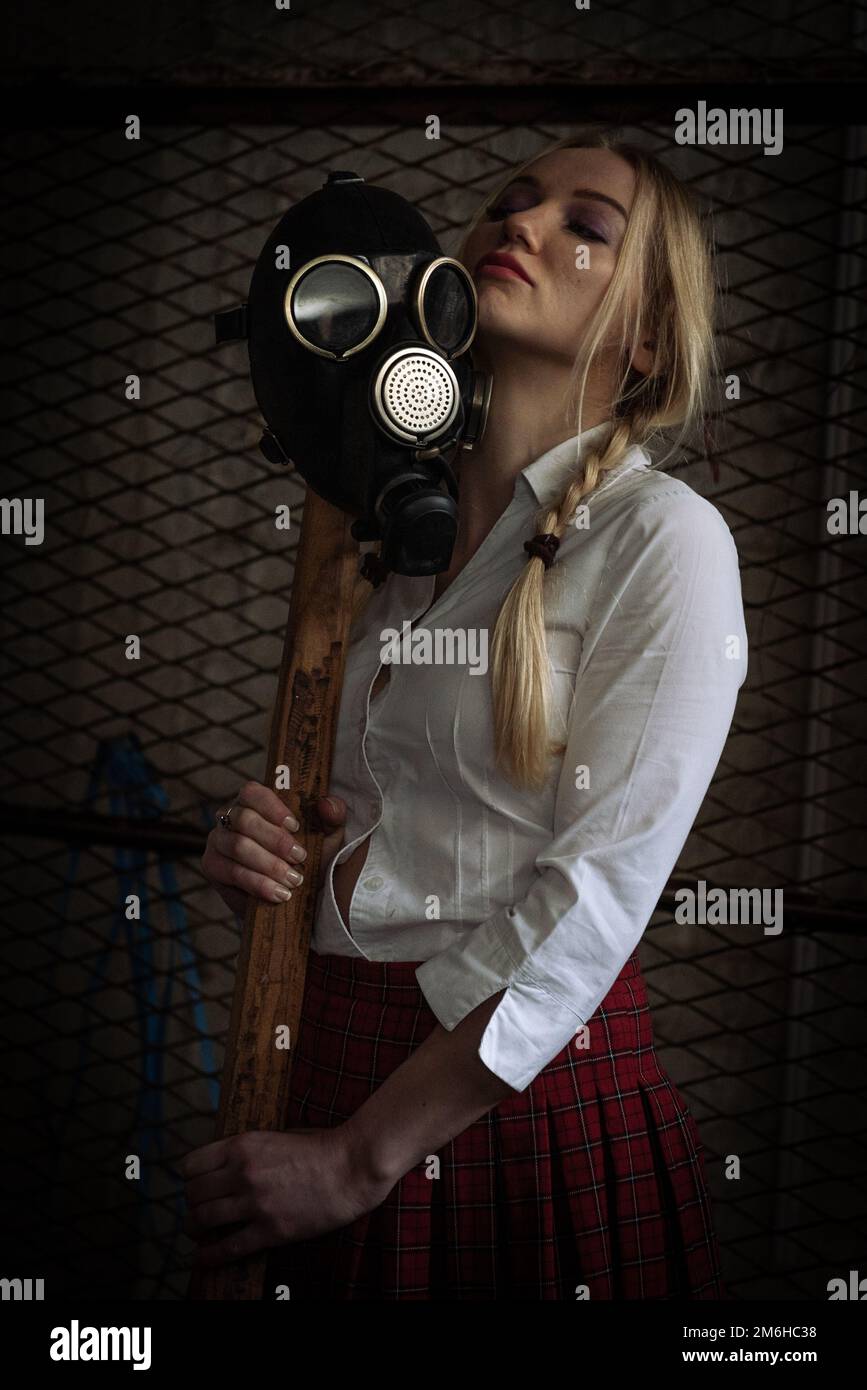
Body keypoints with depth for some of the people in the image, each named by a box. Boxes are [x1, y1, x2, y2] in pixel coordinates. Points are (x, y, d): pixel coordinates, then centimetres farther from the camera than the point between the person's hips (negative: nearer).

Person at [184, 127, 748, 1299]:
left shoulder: (665, 535, -12)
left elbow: (598, 892, -17)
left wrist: (363, 1158, -17)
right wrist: (259, 852, -6)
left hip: (533, 1098, -5)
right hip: (337, 1060, 6)